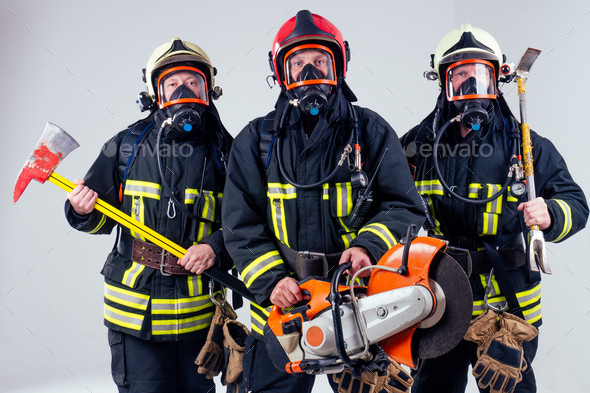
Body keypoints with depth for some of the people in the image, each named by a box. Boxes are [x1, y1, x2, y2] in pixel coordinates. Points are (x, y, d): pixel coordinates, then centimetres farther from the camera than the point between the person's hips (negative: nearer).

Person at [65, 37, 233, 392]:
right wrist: (83, 213, -12)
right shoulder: (127, 146, 3)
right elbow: (103, 219, 9)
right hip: (134, 308, 0)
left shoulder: (224, 151, 0)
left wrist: (216, 247, -15)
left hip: (200, 308, 1)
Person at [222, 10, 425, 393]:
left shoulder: (371, 131, 3)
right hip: (281, 309, 1)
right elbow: (241, 224, 1)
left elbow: (405, 207, 2)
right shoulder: (257, 140, 5)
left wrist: (368, 246, -16)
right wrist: (271, 281, -12)